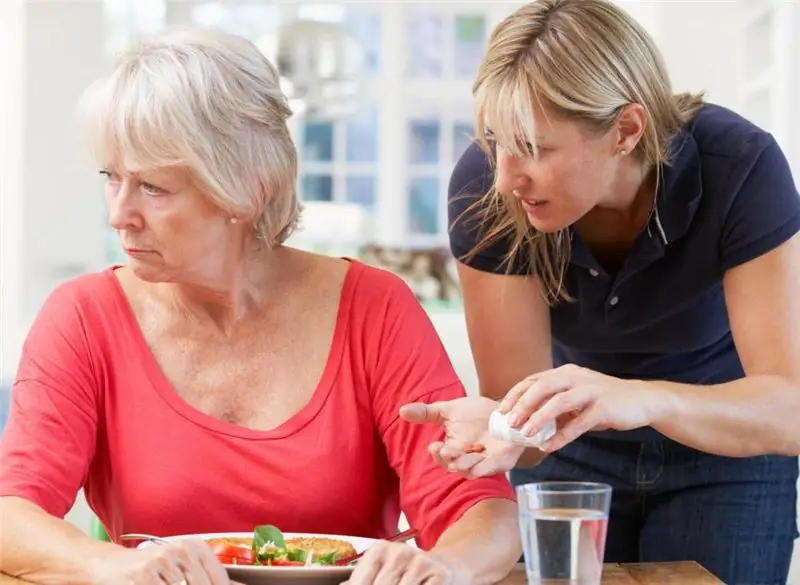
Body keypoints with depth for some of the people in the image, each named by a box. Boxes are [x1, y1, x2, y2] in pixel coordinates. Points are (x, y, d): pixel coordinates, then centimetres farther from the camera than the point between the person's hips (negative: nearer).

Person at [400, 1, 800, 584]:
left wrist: (645, 400, -53)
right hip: (574, 449, 1)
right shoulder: (483, 187, -26)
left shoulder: (740, 170, -31)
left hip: (727, 451, -1)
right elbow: (518, 396, -24)